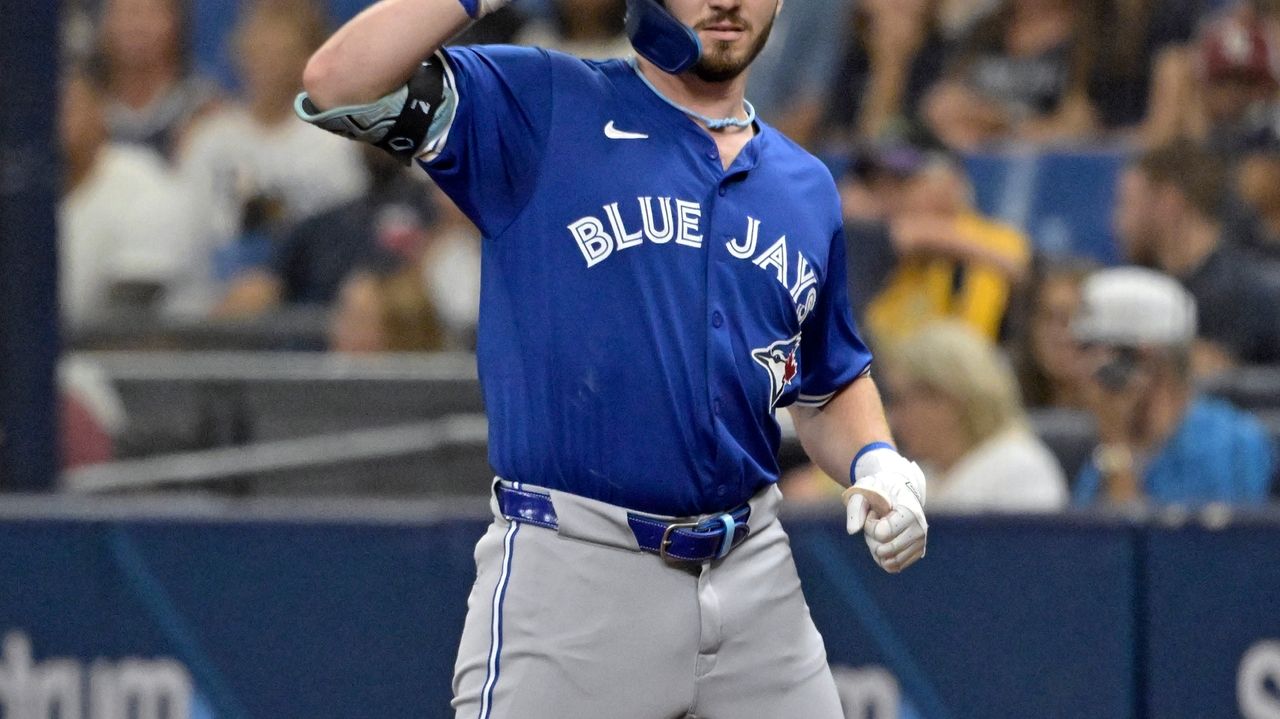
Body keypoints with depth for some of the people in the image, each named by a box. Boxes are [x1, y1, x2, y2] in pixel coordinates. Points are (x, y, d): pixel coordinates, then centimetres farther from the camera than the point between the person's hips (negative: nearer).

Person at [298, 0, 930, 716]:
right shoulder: (538, 107, 0)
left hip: (752, 573, 5)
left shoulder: (806, 187, 16)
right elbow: (337, 86, -13)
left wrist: (875, 463, 4)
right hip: (570, 572, -5)